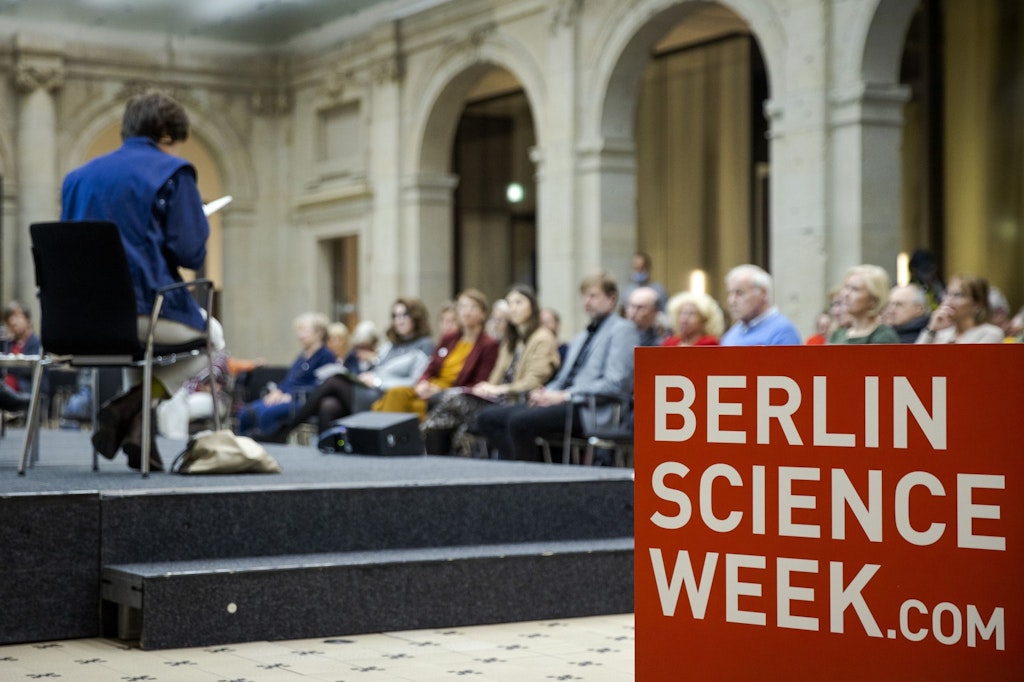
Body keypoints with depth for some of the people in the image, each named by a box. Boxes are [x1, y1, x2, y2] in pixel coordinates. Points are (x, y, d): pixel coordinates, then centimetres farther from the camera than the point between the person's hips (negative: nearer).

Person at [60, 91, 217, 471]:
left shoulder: (79, 176, 13)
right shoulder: (172, 172, -4)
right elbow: (191, 253, -10)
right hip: (143, 308, -6)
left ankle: (138, 428, 17)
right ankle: (130, 408, 0)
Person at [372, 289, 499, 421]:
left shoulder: (489, 346, 1)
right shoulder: (448, 339, 21)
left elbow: (479, 386, -6)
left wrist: (443, 391, -15)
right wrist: (422, 383, -5)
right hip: (431, 389, 6)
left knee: (418, 404, -33)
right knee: (397, 393, -24)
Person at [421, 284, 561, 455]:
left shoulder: (542, 338, 0)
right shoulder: (510, 339, 27)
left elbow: (534, 382, -10)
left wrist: (500, 389, -16)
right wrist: (488, 387, 0)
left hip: (518, 402, -7)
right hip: (501, 398, 7)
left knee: (454, 399, -24)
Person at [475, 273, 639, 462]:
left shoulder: (622, 330, 0)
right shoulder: (581, 337, 28)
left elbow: (615, 383, -13)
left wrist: (564, 395, -15)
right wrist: (545, 393, 3)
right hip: (565, 403, 9)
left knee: (519, 421, -30)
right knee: (487, 417, -5)